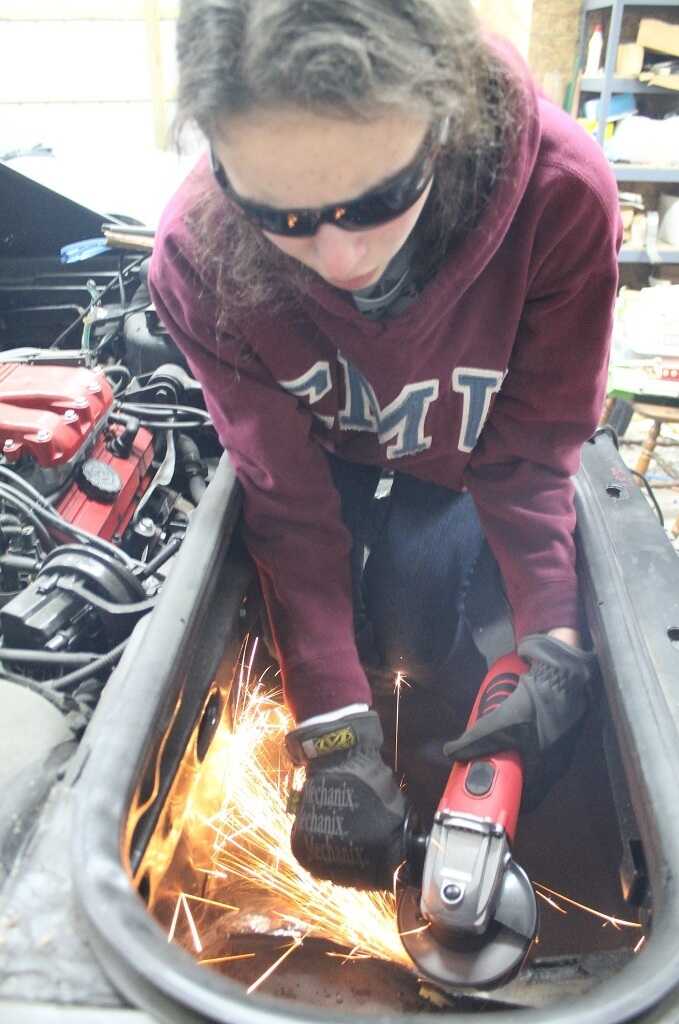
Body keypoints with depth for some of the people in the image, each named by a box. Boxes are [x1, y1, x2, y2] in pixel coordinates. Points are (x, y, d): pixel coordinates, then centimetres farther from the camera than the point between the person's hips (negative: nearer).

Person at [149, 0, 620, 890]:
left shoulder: (562, 193, -37)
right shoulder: (200, 256, -35)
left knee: (417, 613, -13)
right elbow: (288, 499, -29)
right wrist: (336, 738, -34)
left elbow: (529, 454, -25)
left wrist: (555, 647, -36)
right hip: (325, 442, 1)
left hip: (462, 446, 0)